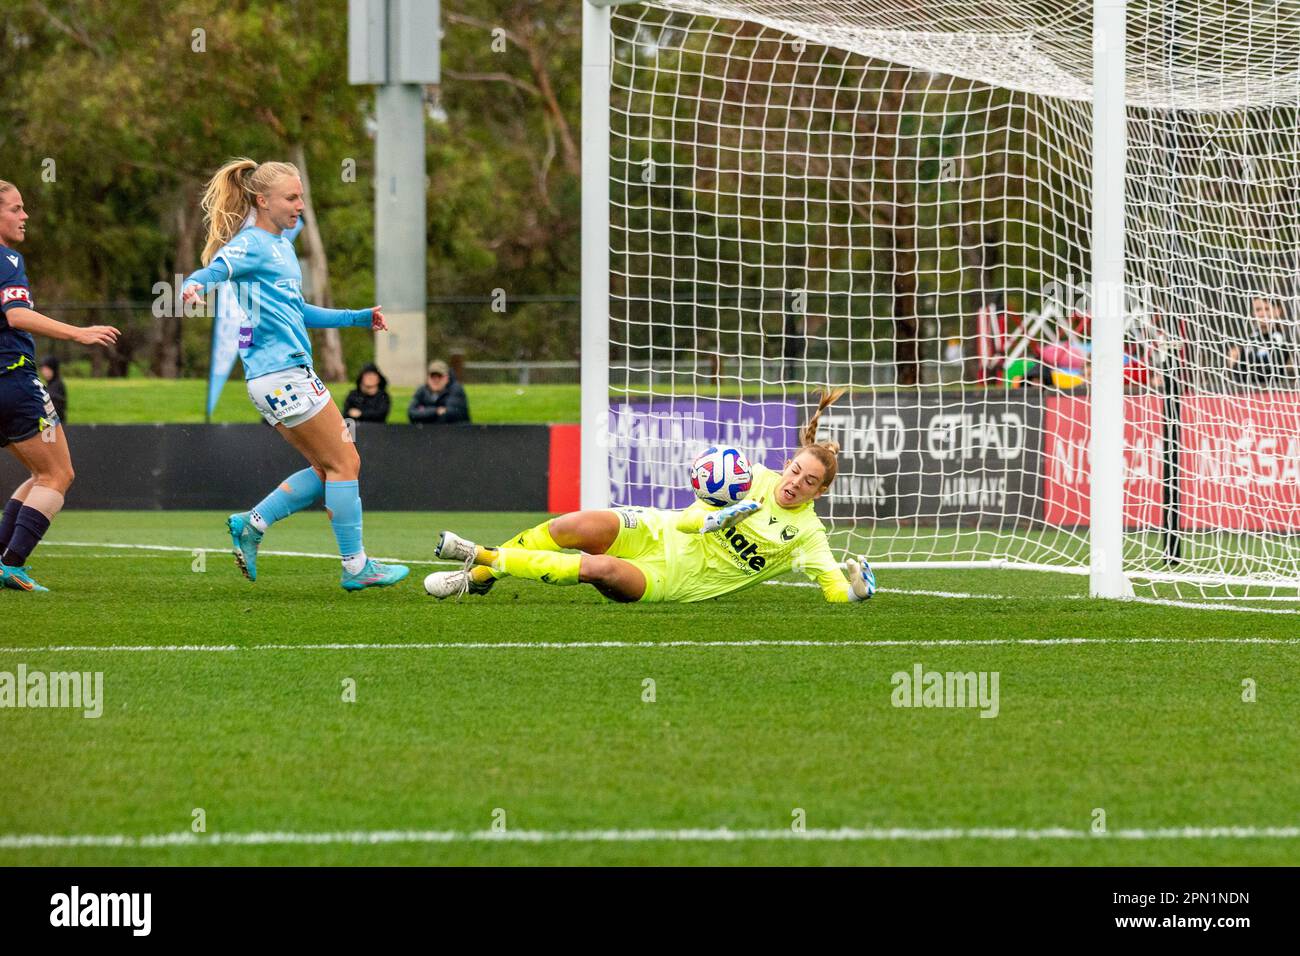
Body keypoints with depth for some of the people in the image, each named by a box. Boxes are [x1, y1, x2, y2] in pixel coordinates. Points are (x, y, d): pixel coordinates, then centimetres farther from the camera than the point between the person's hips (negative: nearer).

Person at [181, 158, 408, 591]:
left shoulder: (282, 245, 19)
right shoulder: (250, 246, -10)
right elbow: (206, 276, -24)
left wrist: (358, 318, 26)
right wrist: (192, 290, -47)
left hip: (290, 373, 10)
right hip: (281, 373, -10)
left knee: (328, 469, 13)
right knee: (344, 462, -5)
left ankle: (250, 525, 11)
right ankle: (356, 567, -1)